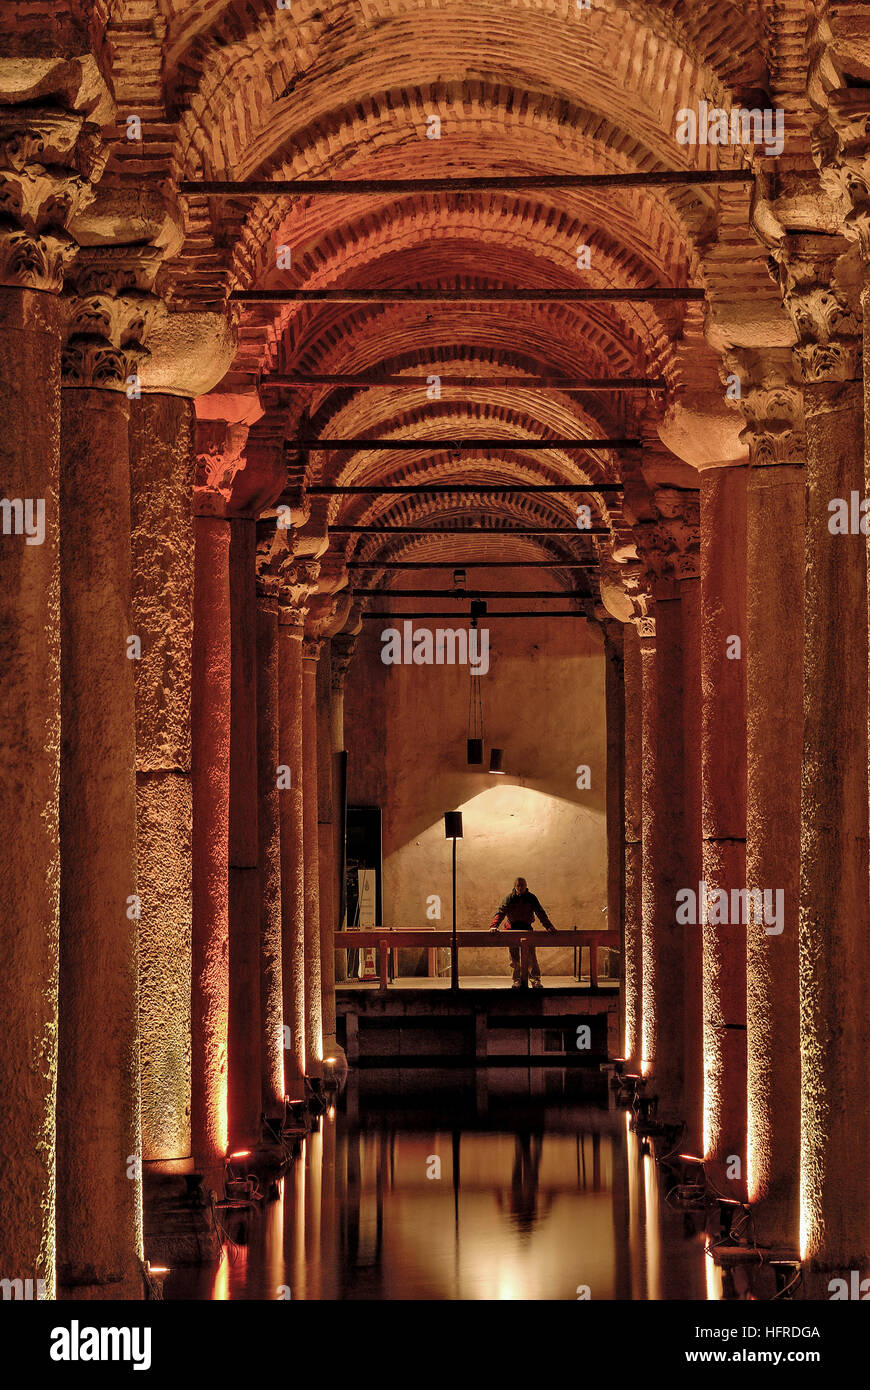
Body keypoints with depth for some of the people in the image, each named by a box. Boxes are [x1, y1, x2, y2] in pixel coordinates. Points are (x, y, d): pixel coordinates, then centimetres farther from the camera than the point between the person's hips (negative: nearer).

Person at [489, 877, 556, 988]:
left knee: (531, 956, -8)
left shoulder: (531, 898, -4)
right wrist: (494, 926, -30)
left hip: (527, 927, 0)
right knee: (514, 958, 1)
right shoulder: (509, 898, -5)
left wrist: (548, 926, -25)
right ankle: (517, 980, 10)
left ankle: (535, 980, -1)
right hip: (512, 928, 0)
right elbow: (501, 913, -13)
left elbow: (540, 913, -10)